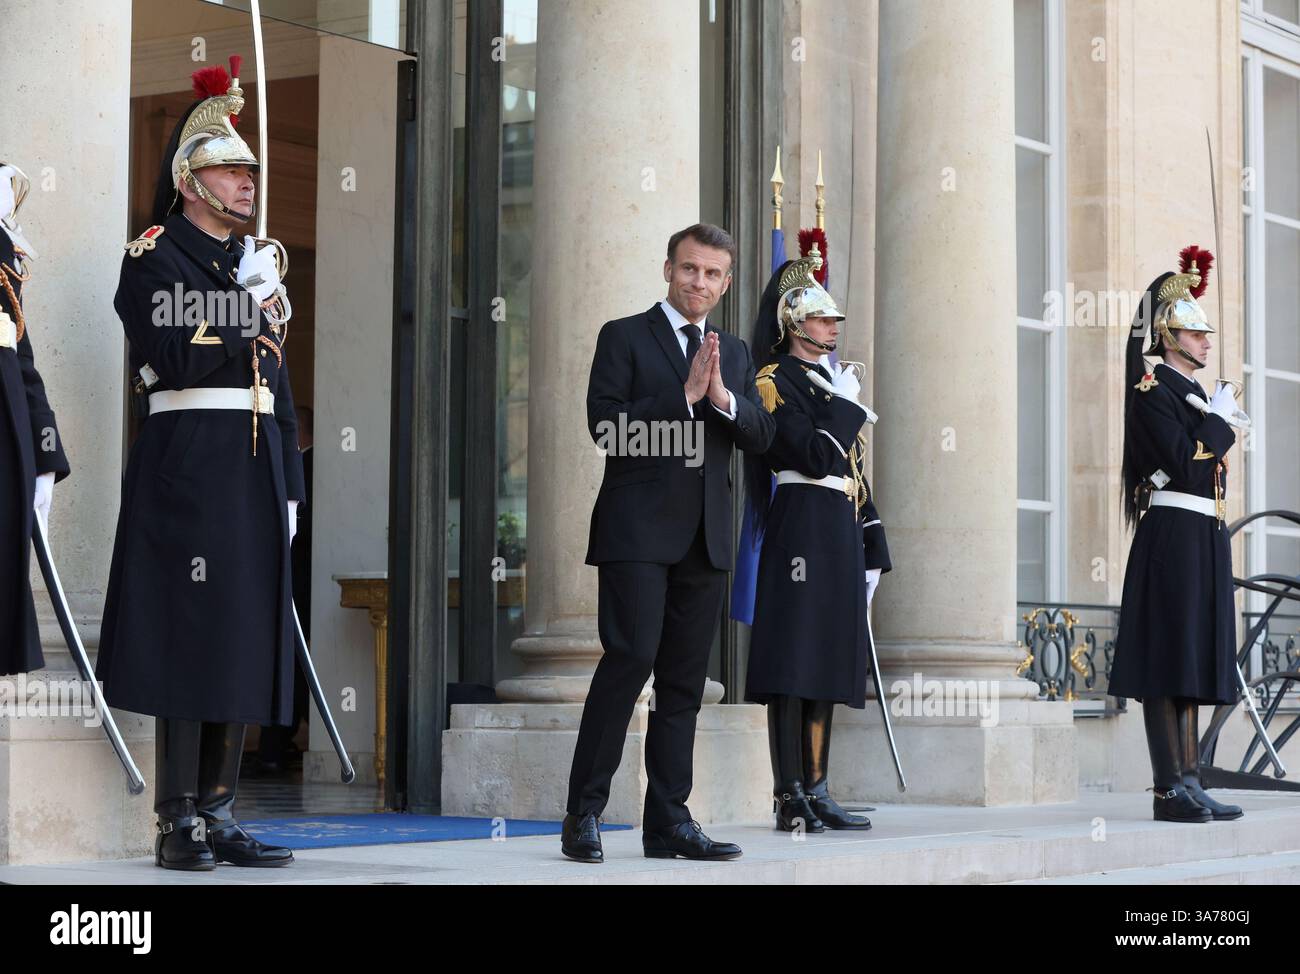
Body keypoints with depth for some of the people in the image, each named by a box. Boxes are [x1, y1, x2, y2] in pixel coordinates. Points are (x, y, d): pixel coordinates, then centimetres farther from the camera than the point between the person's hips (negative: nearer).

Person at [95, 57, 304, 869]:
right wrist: (246, 306, -14)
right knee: (189, 634, -9)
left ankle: (219, 814, 10)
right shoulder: (154, 256, -1)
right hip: (189, 459, -7)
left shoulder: (255, 261, 21)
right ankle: (179, 823, -5)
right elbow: (173, 360, -15)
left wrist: (290, 487, 16)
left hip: (256, 468, 7)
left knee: (244, 639, 5)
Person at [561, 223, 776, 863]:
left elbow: (760, 436, 8)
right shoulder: (625, 337, 3)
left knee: (684, 679, 5)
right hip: (639, 528, -6)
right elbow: (605, 422, -10)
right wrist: (684, 396, -15)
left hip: (705, 537, 6)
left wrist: (722, 396, -10)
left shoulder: (734, 354, 19)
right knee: (631, 657, -16)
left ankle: (668, 821, 9)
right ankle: (583, 814, -10)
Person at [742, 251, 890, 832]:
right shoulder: (775, 382, -5)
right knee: (794, 661, -9)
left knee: (827, 662, 9)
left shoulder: (831, 379, 20)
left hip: (842, 533, 9)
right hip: (802, 527, -9)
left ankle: (816, 792, 12)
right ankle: (790, 797, -8)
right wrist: (845, 404, -8)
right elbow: (815, 457, -18)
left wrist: (872, 545, 18)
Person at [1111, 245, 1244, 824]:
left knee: (1193, 665, 8)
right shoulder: (1152, 390, -7)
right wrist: (1220, 419, -7)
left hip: (1205, 538, 10)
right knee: (1168, 664, -9)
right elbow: (1184, 463, -17)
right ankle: (1170, 791, -10)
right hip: (1173, 535, -10)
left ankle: (1190, 782, 9)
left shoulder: (1193, 393, 20)